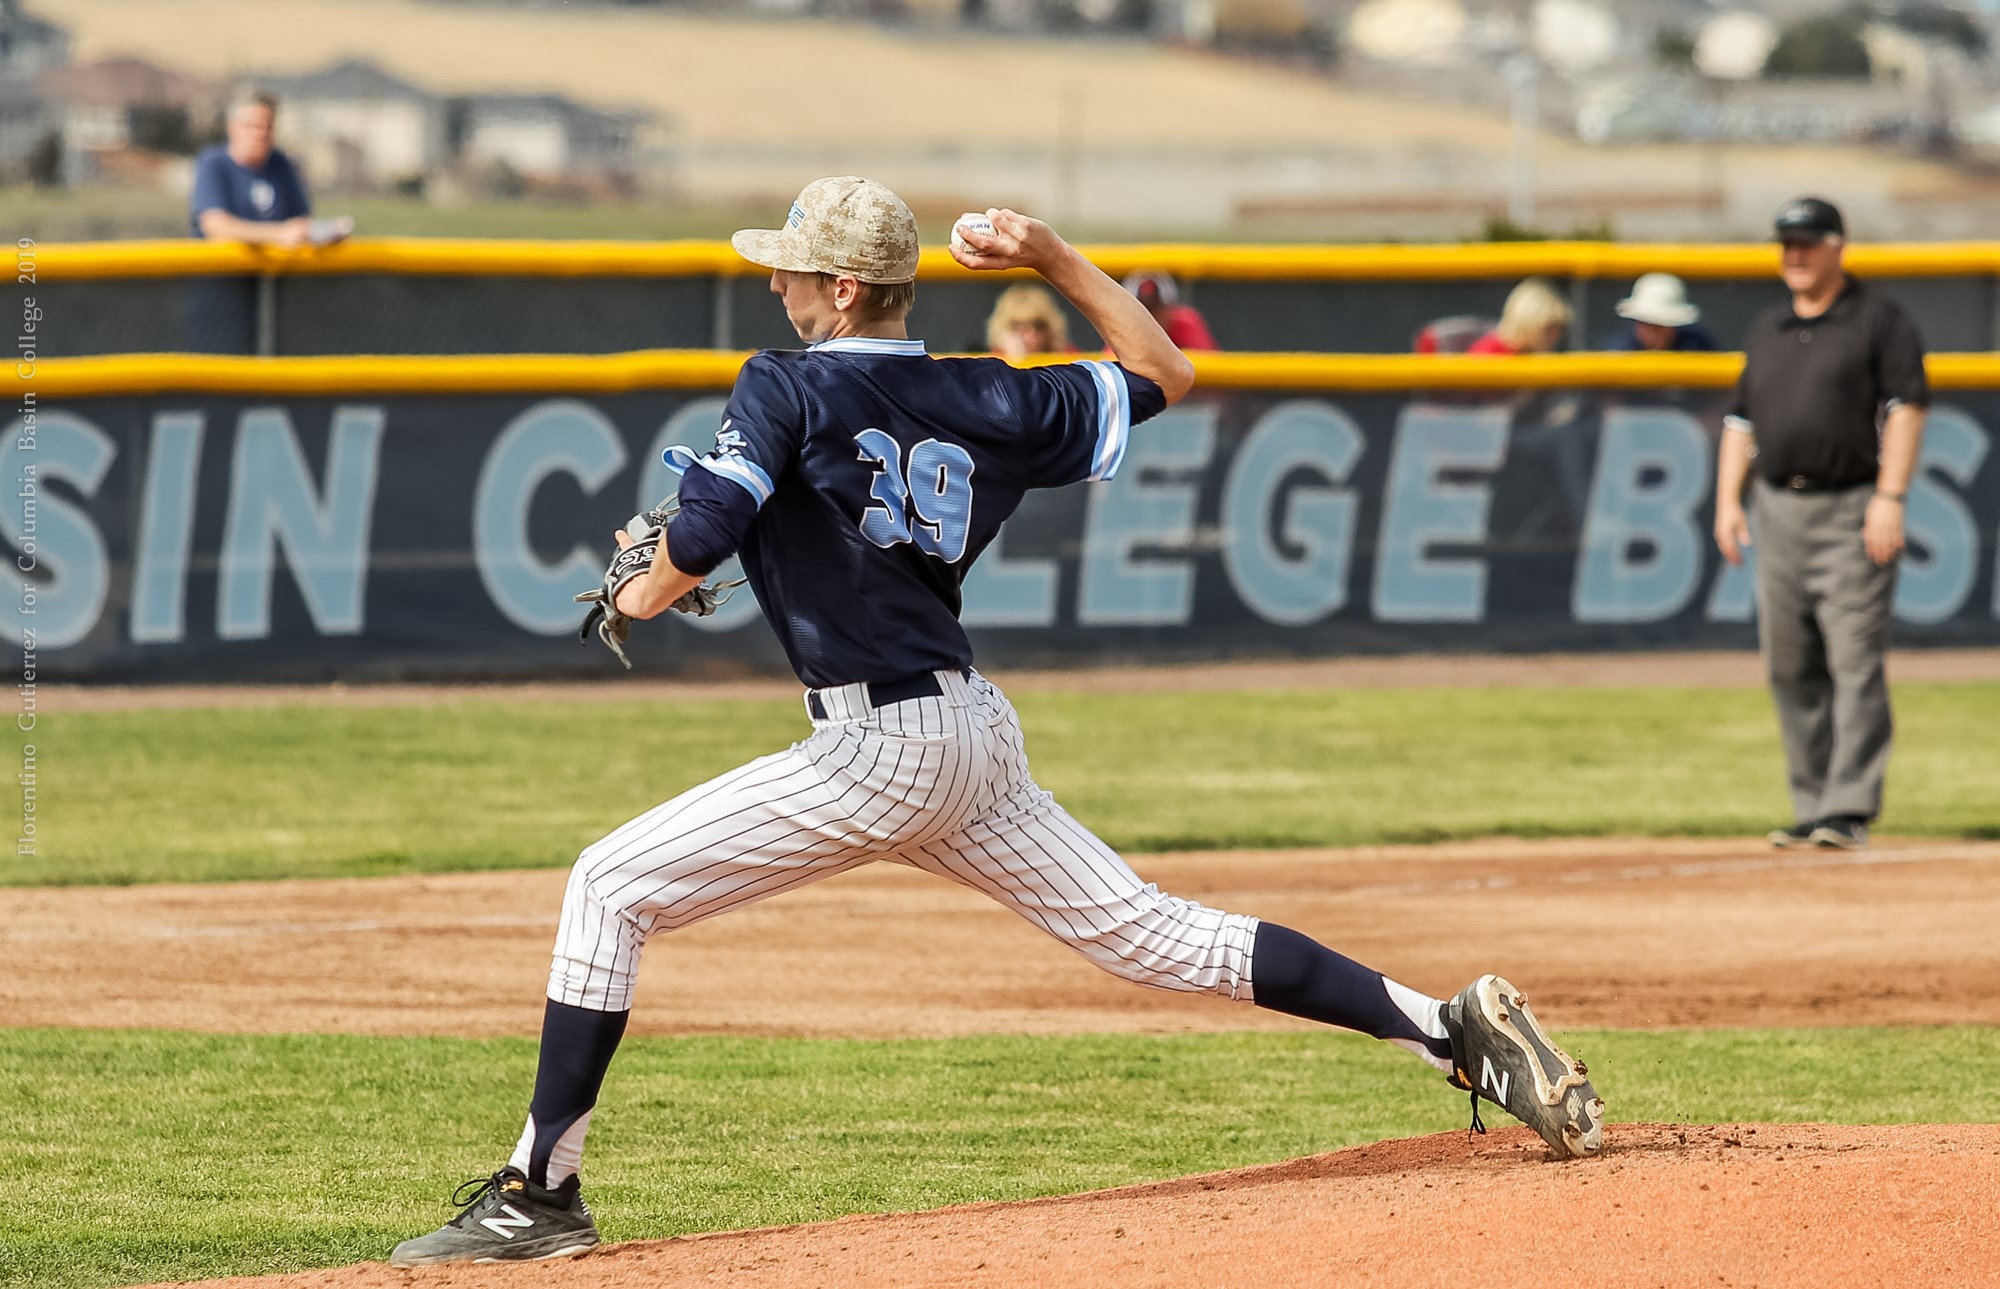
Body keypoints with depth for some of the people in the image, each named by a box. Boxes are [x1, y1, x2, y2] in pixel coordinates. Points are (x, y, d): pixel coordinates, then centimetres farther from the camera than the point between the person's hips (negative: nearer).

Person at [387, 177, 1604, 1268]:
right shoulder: (988, 403, 9)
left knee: (612, 887, 0)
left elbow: (695, 546, -17)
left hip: (876, 750, -7)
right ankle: (1454, 1026, 1)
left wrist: (646, 589, 5)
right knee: (1150, 932, 11)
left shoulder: (788, 387, -8)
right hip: (980, 733, 7)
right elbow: (1165, 375, 20)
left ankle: (540, 1190, -3)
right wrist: (1060, 260, 21)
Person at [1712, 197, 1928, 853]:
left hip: (1853, 511, -6)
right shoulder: (1766, 329, 17)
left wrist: (1890, 498, -17)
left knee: (1854, 663, -11)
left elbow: (1907, 406, -8)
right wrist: (1728, 500, 7)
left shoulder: (1879, 319, 0)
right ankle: (1811, 806, 11)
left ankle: (1849, 810, -14)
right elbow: (1742, 419, 20)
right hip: (1778, 511, 6)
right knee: (1790, 668, 5)